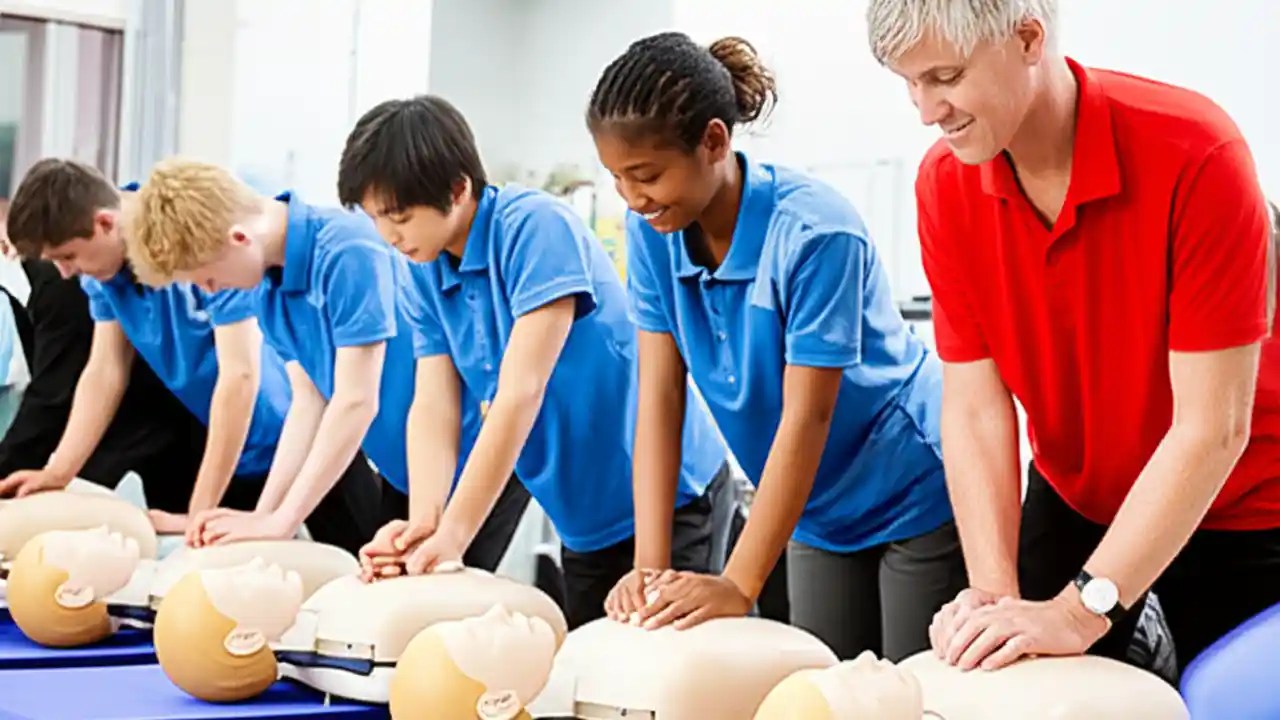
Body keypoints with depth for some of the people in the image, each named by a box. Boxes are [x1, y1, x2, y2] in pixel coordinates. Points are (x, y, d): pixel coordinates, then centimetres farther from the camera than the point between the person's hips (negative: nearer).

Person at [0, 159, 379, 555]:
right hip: (220, 442, 7)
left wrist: (199, 513, -26)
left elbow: (240, 374, -28)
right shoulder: (103, 259, -4)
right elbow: (105, 370, 3)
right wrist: (56, 475, -8)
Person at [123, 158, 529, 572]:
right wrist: (262, 514, -8)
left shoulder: (347, 251, -27)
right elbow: (309, 401, 1)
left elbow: (357, 402, -27)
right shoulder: (271, 288, -2)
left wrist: (281, 521, -25)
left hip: (474, 459, -8)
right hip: (404, 469, 8)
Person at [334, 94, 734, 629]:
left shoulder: (536, 227, -21)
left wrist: (452, 536, -30)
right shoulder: (427, 272, 1)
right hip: (585, 519, 7)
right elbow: (434, 408, -7)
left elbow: (521, 394, -27)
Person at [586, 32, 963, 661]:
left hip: (916, 496, -5)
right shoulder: (652, 232, -10)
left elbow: (805, 419, -27)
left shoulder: (814, 230, -28)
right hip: (821, 511, 6)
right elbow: (658, 399, -10)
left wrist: (739, 586, -27)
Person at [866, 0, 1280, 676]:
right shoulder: (944, 183, -13)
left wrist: (1080, 610, -31)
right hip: (1071, 500, 4)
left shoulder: (1196, 154, -27)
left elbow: (1211, 427, -28)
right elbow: (974, 407, -12)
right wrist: (994, 592, -24)